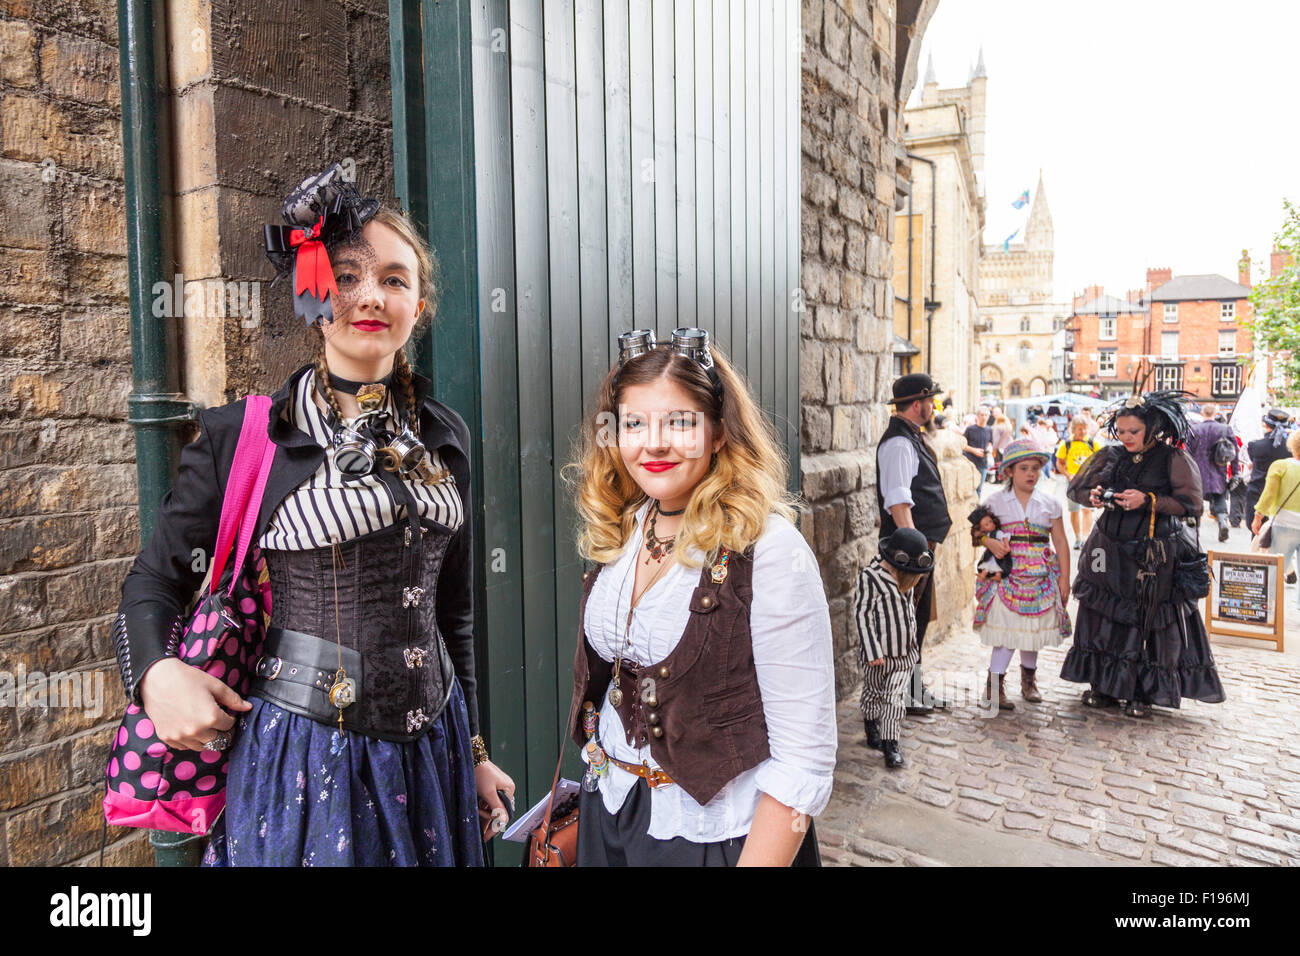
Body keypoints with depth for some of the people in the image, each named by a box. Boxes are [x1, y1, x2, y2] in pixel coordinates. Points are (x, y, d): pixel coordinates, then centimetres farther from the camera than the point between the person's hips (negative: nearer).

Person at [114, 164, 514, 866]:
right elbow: (154, 578, 3)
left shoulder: (444, 436, 2)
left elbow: (453, 607, 9)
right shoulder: (240, 437, -8)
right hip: (302, 751, -3)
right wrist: (156, 671, -18)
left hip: (429, 750, 4)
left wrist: (474, 749, 12)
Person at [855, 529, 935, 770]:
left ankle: (891, 743, 6)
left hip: (904, 652, 5)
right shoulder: (870, 577, -18)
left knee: (895, 697, 2)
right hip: (878, 652, -5)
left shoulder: (903, 576, 5)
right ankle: (872, 727, 36)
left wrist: (912, 639, 23)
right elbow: (862, 614, -17)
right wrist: (873, 651, -18)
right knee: (873, 692, 14)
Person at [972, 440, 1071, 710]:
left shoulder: (1050, 503, 5)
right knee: (1007, 628, -7)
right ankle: (995, 684, 6)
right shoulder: (995, 501, 0)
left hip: (1040, 575, 3)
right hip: (1007, 574, -3)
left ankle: (1029, 678, 32)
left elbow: (1060, 542, 7)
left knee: (1035, 626, 10)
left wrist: (1064, 578, 4)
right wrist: (991, 543, -18)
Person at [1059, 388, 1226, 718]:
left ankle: (1143, 691, 16)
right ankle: (1105, 685, 20)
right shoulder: (1112, 456, 6)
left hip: (1156, 557, -4)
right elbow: (1077, 488, 11)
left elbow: (1190, 505, -12)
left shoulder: (1174, 459, -6)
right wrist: (1094, 497, -10)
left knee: (1149, 622, 2)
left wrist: (1148, 501, -21)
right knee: (1105, 615, 7)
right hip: (1110, 550, 4)